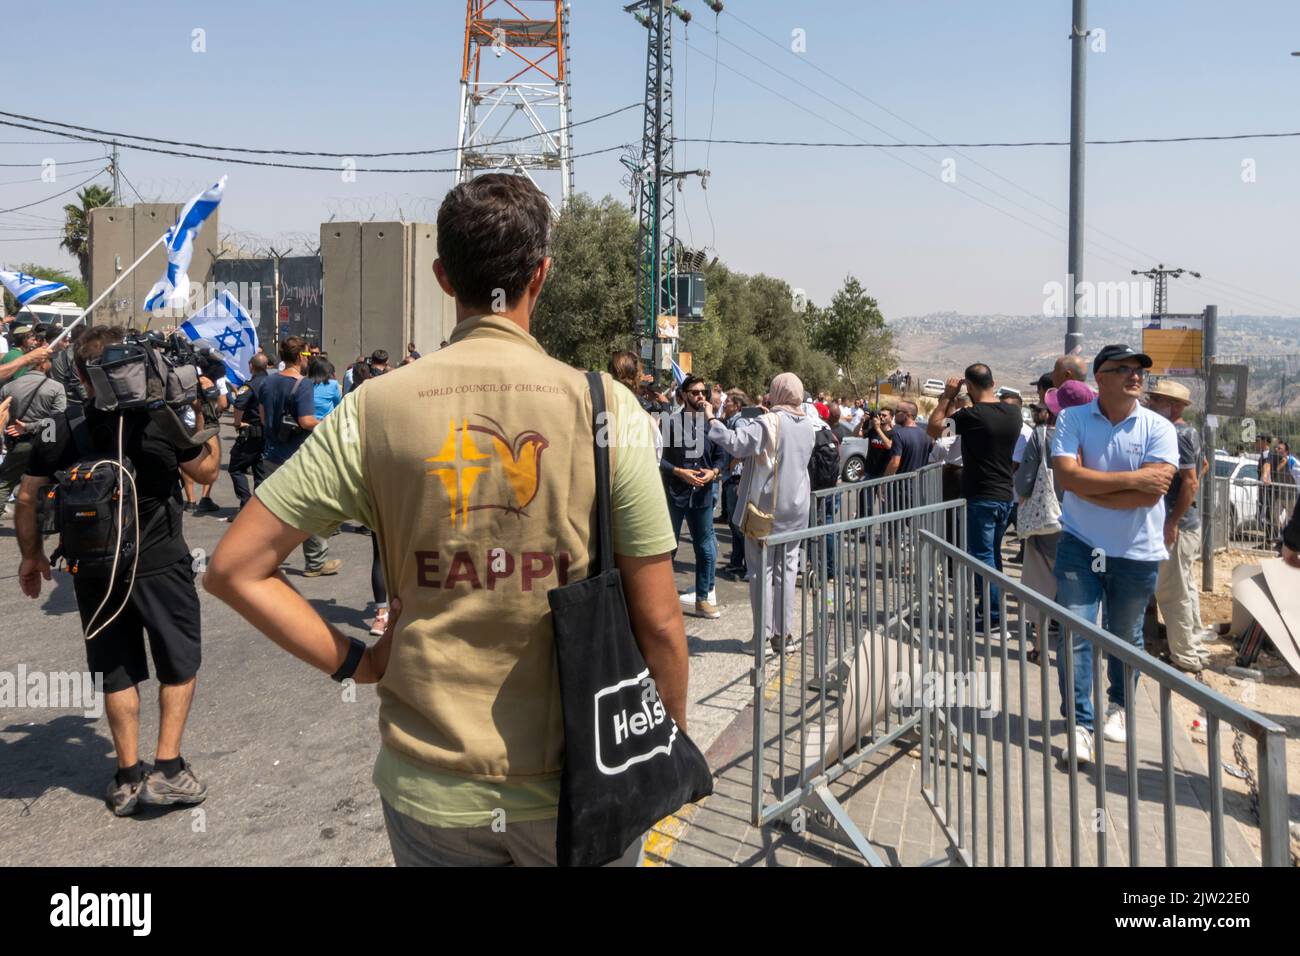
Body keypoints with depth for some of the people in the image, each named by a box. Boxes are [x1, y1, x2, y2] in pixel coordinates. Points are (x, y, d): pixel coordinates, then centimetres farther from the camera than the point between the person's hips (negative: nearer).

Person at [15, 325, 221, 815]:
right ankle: (167, 768, 9)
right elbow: (206, 469, 0)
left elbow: (28, 496, 0)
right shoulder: (161, 419, -14)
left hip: (94, 568, 3)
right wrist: (201, 416, 8)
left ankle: (128, 777, 19)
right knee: (179, 663, 12)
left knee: (116, 669, 14)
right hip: (160, 563, -3)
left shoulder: (58, 427, -5)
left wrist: (31, 554, 13)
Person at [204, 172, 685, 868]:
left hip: (432, 791, 1)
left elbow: (233, 569, -6)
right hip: (578, 786, 0)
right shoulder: (605, 407, -12)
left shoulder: (375, 408, -7)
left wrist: (355, 663, 0)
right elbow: (659, 623, -10)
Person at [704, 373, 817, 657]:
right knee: (787, 571, 9)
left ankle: (762, 637, 4)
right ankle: (784, 635, 13)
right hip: (794, 508, 5)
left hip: (765, 506, -5)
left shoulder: (768, 423, -16)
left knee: (761, 571, 2)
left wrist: (711, 420, -15)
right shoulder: (807, 424, 5)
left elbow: (735, 444, -25)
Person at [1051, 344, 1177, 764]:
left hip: (1136, 552, 1)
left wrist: (1089, 483, -16)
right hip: (1079, 545, -1)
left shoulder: (1158, 428, -7)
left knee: (1125, 636, 17)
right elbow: (1067, 476, -19)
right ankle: (1079, 724, 4)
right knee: (1075, 635, -5)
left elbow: (1151, 493, -18)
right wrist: (1131, 479, -19)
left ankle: (1118, 706, 39)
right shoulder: (1072, 419, -6)